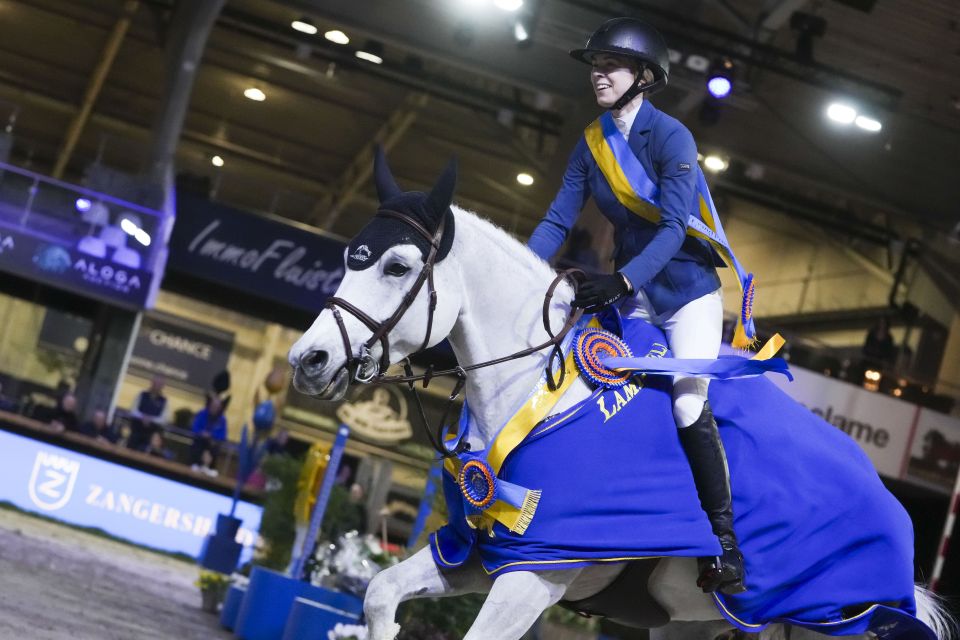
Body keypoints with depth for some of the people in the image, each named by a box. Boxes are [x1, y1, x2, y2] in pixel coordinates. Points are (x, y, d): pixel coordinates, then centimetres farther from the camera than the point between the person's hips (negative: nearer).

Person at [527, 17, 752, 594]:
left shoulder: (670, 137, -17)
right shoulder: (592, 144, 2)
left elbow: (673, 227, -26)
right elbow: (559, 220, -2)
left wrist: (621, 281, -38)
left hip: (687, 285, -6)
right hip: (632, 292, 6)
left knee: (690, 404, -16)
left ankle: (726, 543, -10)